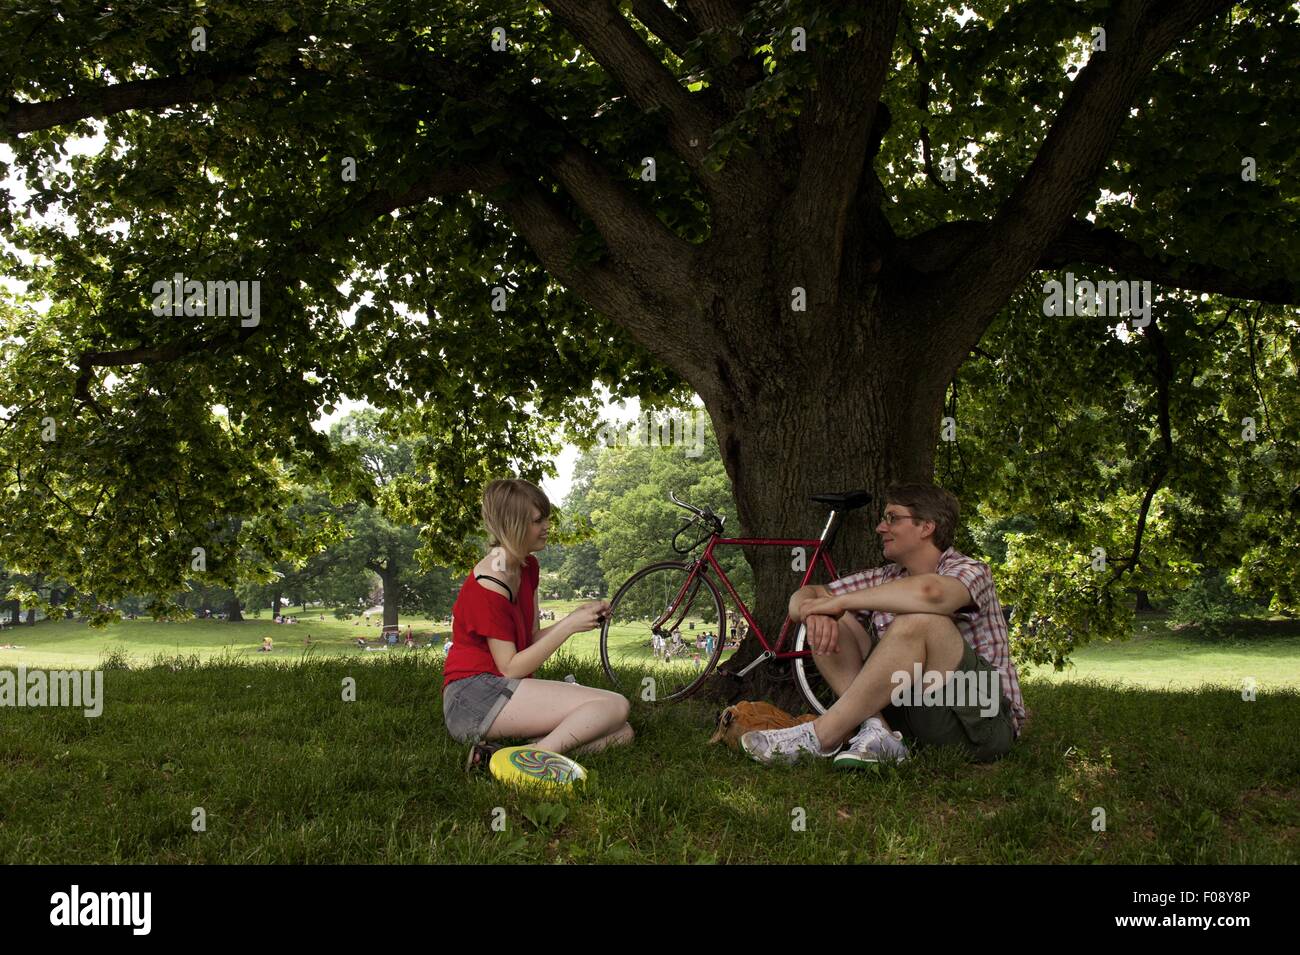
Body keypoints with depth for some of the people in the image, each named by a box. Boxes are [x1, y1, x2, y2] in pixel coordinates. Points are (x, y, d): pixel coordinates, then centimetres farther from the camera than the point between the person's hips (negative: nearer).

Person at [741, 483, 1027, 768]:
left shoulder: (970, 571, -9)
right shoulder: (885, 578, 10)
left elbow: (928, 593, -35)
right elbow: (802, 598, 7)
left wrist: (840, 601, -24)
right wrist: (816, 613, -19)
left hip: (983, 722, -6)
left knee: (918, 619, -31)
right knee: (828, 624, -1)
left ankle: (821, 736, -26)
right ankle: (877, 731, -20)